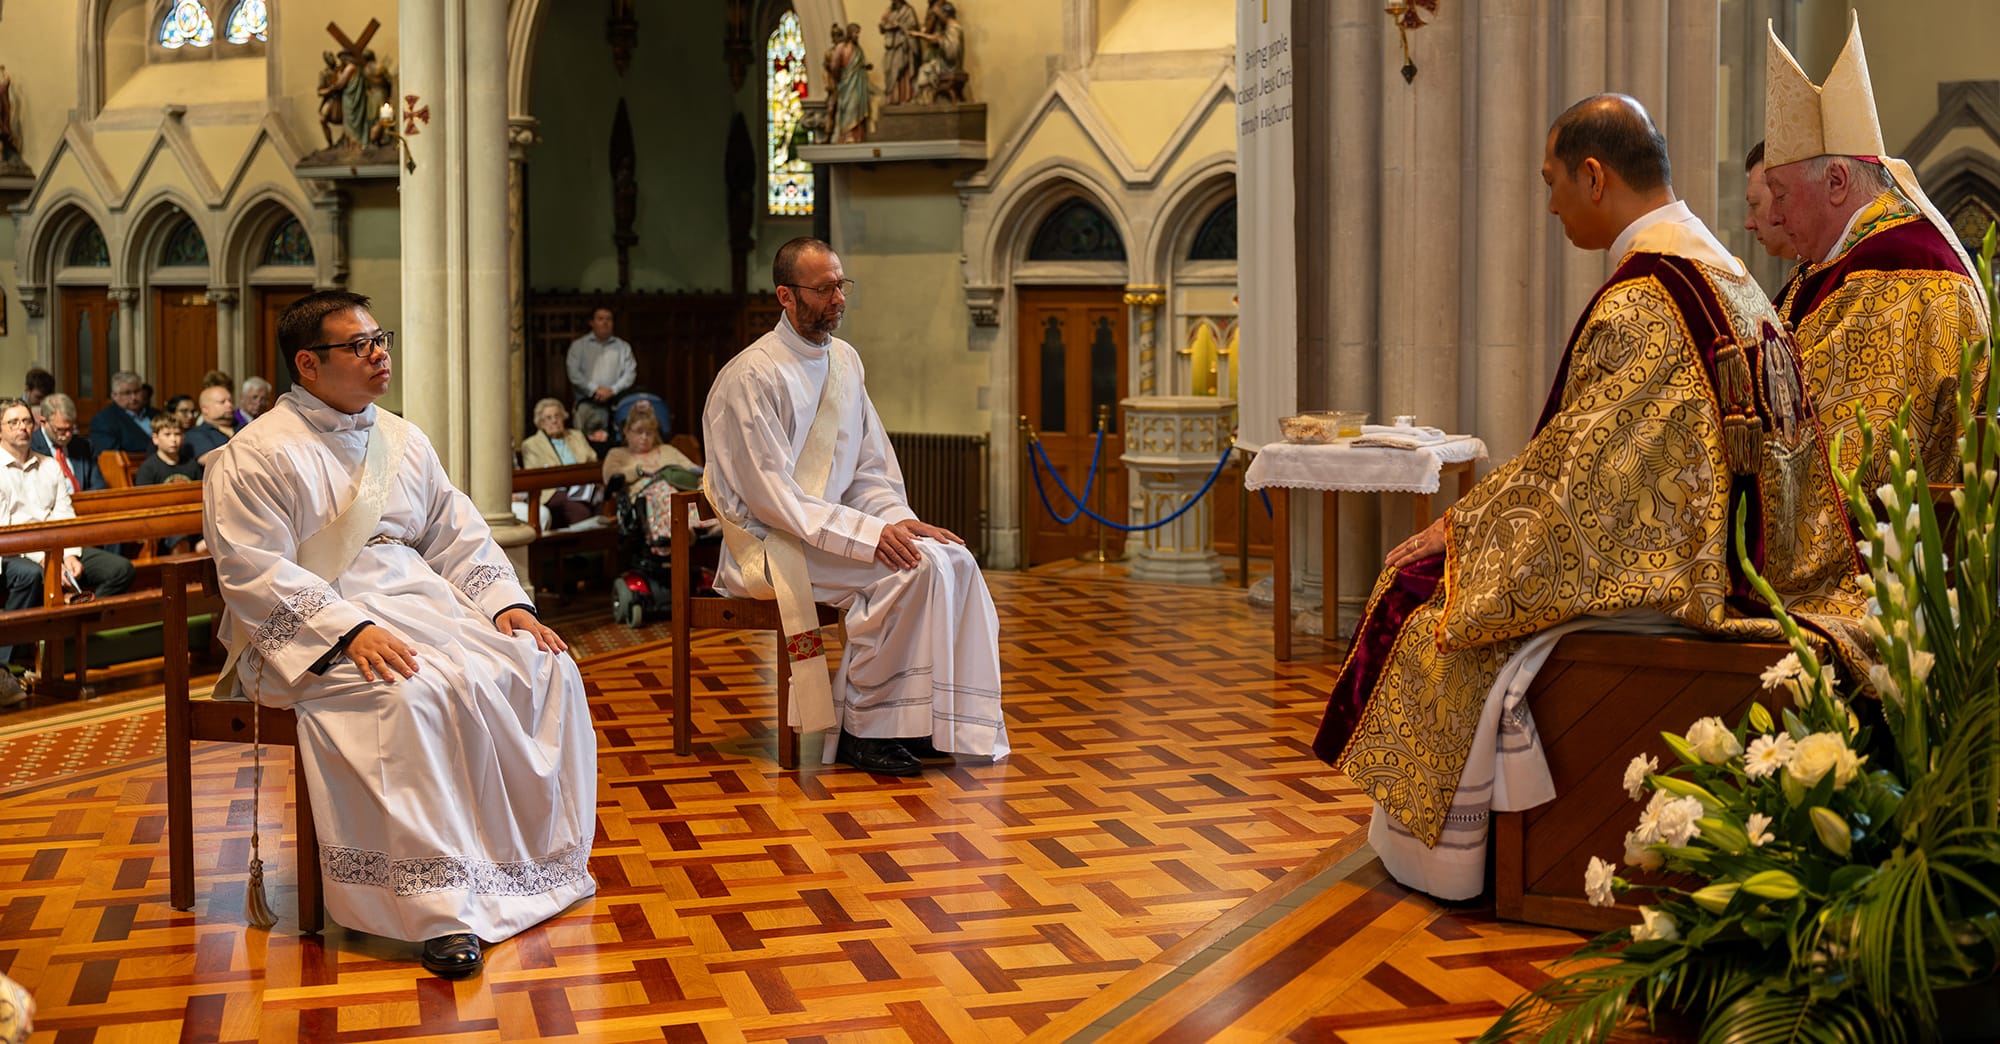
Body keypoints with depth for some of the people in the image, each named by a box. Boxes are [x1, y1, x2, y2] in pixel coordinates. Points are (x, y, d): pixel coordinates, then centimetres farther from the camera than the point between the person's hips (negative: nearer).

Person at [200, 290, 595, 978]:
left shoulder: (403, 442, 17)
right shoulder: (255, 456, -5)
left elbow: (460, 536, 18)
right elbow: (257, 574, -14)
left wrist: (506, 603, -1)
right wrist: (350, 630, -27)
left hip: (424, 604, 7)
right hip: (313, 631, -7)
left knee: (545, 670, -14)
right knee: (414, 693, -36)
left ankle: (542, 859, -5)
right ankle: (438, 907, -34)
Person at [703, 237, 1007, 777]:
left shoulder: (845, 360, 10)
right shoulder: (752, 376, -14)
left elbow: (871, 469, 14)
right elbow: (772, 497, -19)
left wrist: (897, 520, -7)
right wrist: (866, 533, -25)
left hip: (835, 525, 8)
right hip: (771, 544, -8)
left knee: (954, 560, -14)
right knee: (912, 567, -27)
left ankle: (947, 725, -7)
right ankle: (859, 727, -15)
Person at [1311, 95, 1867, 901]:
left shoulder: (1638, 301, -21)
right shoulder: (1724, 274, 11)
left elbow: (1581, 465, -20)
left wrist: (1470, 522, -6)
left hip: (1655, 567, -10)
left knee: (1430, 586, 2)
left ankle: (1435, 850, 14)